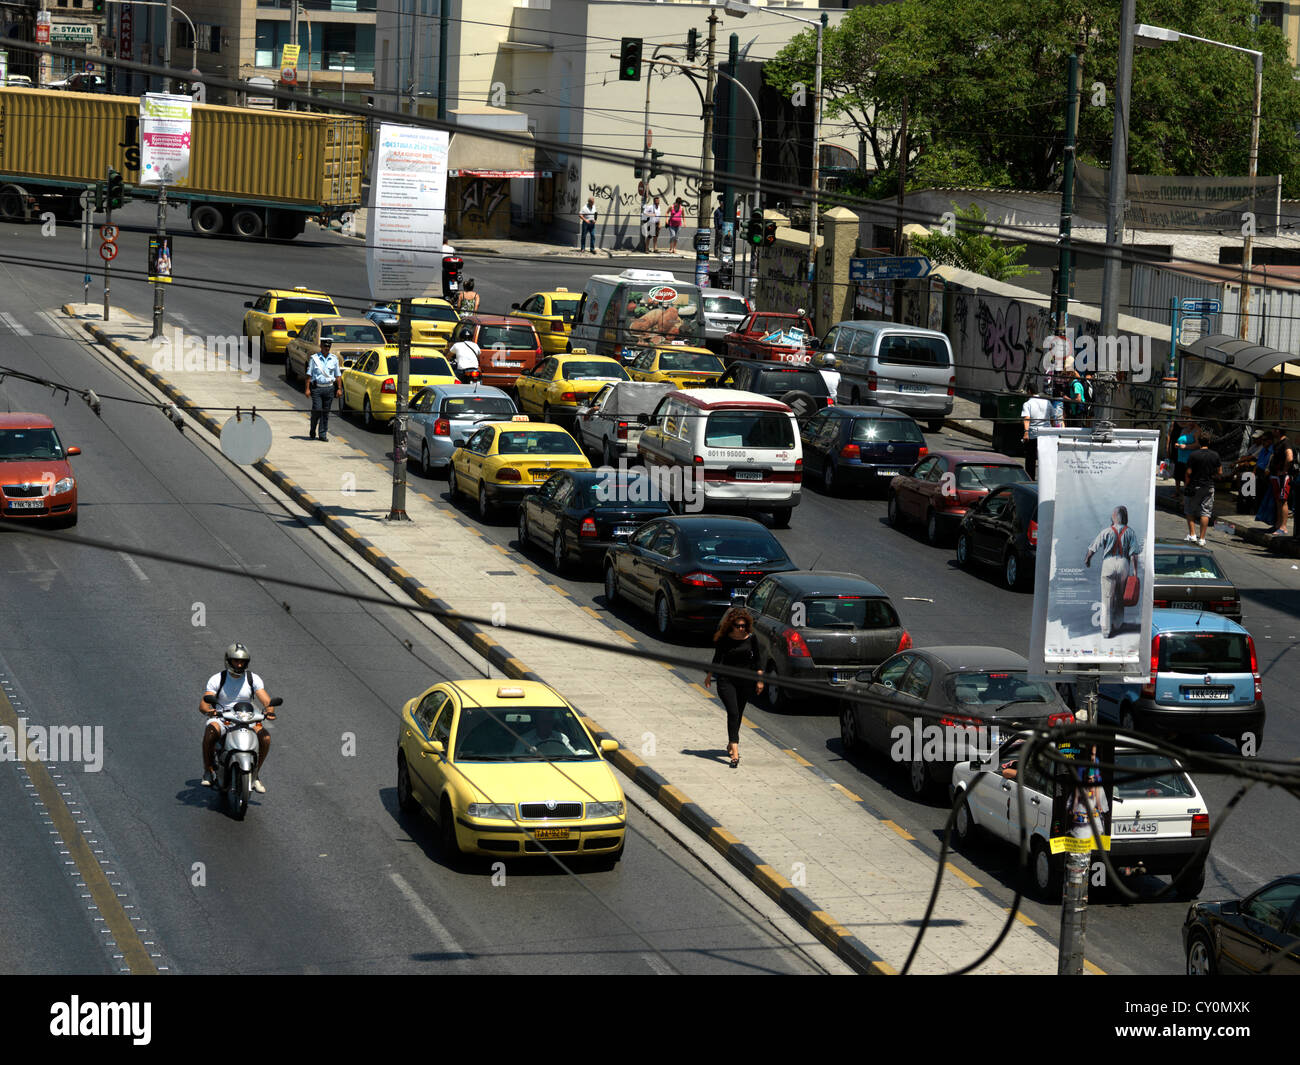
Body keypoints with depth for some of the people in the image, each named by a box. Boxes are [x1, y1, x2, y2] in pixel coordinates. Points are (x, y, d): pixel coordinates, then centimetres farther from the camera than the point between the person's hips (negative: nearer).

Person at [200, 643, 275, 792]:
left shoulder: (253, 679, 3)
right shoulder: (216, 679, -3)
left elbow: (266, 701, -5)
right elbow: (202, 705, -12)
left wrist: (269, 711, -30)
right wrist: (208, 711, -37)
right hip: (221, 718, -2)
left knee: (265, 737, -25)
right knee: (210, 732, -36)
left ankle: (255, 774, -6)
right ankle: (208, 771, -19)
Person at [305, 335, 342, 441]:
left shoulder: (334, 359, 9)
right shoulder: (314, 358, 0)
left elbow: (338, 375, 12)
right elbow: (309, 374, 0)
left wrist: (339, 388, 5)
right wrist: (307, 388, -6)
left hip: (329, 388, 3)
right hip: (316, 388, -3)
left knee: (326, 412, 3)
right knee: (317, 410, -11)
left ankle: (323, 434, 7)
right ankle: (312, 432, 10)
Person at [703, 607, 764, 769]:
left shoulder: (751, 639, -2)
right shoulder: (724, 639, -6)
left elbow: (756, 660, 7)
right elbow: (717, 659, 8)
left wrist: (759, 679, 6)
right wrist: (709, 675, 14)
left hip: (746, 681, 2)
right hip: (726, 680, -2)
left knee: (738, 715, 12)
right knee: (733, 713, -15)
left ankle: (731, 744, 32)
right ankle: (734, 751, -23)